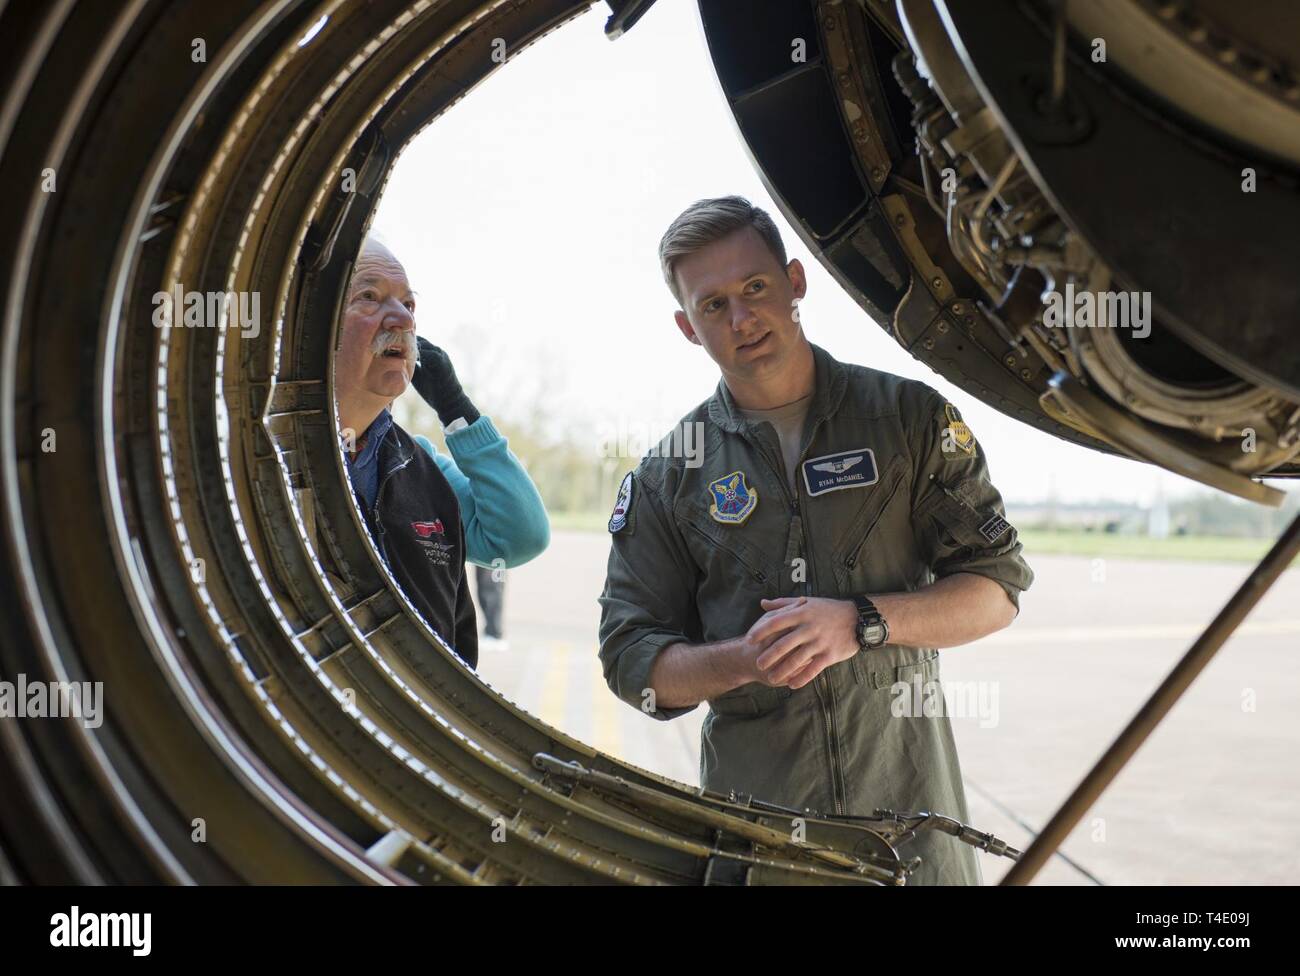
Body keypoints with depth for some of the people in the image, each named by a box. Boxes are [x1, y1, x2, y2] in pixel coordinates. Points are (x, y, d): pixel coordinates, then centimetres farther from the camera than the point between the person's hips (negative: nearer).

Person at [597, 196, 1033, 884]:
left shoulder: (909, 415, 3)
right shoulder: (669, 474, 6)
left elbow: (996, 588, 1)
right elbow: (632, 661, 3)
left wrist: (863, 624, -15)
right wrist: (745, 660, -16)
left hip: (909, 797, 0)